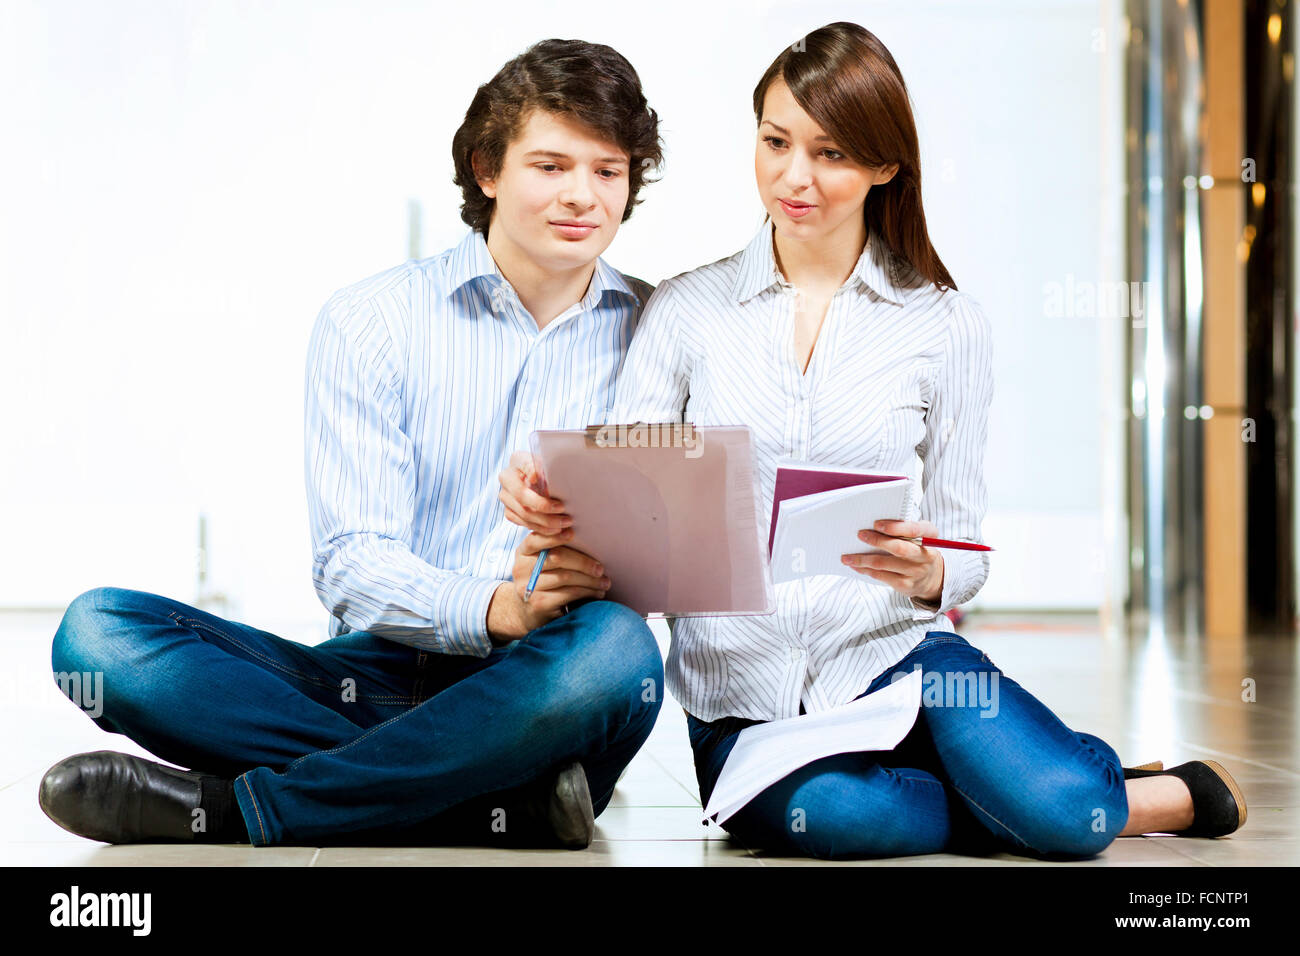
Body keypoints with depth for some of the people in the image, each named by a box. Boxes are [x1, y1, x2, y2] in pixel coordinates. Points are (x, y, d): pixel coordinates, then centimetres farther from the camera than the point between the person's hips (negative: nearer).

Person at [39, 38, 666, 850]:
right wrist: (493, 608, -26)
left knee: (614, 646, -37)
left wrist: (603, 578, -19)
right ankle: (507, 802, -31)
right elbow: (352, 562, -5)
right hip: (377, 677, 1)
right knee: (98, 630, -21)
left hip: (536, 703, -1)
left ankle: (224, 808, -28)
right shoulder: (371, 321, 5)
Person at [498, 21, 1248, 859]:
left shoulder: (946, 324, 6)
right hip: (740, 696, 0)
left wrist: (923, 570, -18)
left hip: (888, 659, 0)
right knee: (826, 810, -36)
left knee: (1062, 810, -29)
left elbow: (963, 554, 6)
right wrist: (553, 501, -22)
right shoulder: (684, 311, 6)